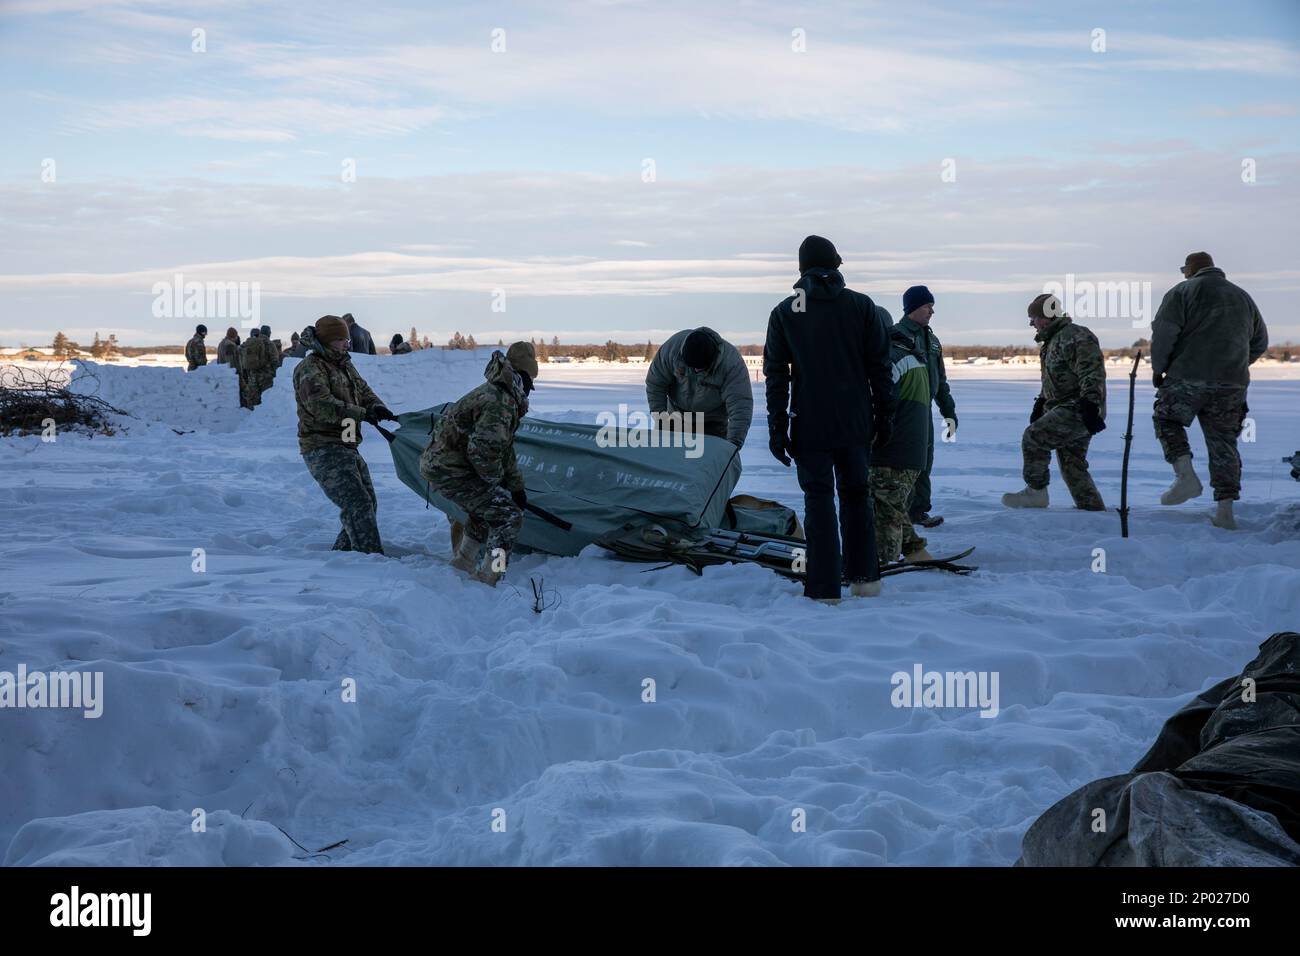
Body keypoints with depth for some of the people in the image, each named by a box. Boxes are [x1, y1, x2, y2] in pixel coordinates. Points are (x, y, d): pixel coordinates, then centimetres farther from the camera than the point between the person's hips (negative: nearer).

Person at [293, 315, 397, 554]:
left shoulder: (344, 365, 18)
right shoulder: (310, 368, -11)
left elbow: (364, 391, 19)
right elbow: (322, 405, -24)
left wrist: (377, 407, -5)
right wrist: (362, 414, -23)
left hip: (346, 448, 10)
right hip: (323, 449, -10)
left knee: (368, 504, 15)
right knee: (357, 504, -19)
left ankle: (341, 554, 24)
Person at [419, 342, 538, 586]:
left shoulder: (498, 394, 15)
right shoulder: (500, 403, -21)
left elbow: (504, 446, 24)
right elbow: (483, 449, -30)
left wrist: (516, 487, 23)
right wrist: (496, 477, -10)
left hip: (438, 463, 10)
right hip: (450, 472, -10)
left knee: (488, 506, 30)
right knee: (508, 517, -11)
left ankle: (463, 562, 40)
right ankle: (487, 581, -9)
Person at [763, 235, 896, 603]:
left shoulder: (785, 312, 0)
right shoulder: (862, 306, 2)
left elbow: (775, 375, -2)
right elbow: (880, 366, 2)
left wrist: (777, 428, 1)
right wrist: (885, 414, 10)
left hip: (810, 427, -1)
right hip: (856, 423, 2)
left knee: (819, 500, 1)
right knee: (856, 495, 16)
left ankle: (824, 589, -2)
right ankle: (865, 578, 18)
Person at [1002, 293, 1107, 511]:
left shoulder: (1077, 337, -13)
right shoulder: (1052, 341, 21)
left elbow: (1092, 375, -22)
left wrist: (1090, 406, -29)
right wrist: (1040, 404, 27)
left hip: (1079, 411, -11)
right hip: (1063, 411, 11)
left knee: (1033, 437, -16)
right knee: (1072, 466, 10)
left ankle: (1036, 492, -7)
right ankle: (1095, 511, 13)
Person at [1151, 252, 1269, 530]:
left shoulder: (1182, 292, 1)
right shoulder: (1243, 297, 19)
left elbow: (1163, 332, -10)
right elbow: (1260, 342, 24)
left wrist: (1158, 368, 1)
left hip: (1188, 378, -5)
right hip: (1232, 384, 5)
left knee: (1167, 422, 15)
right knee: (1223, 442, 9)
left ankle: (1186, 475, -6)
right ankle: (1225, 509, 4)